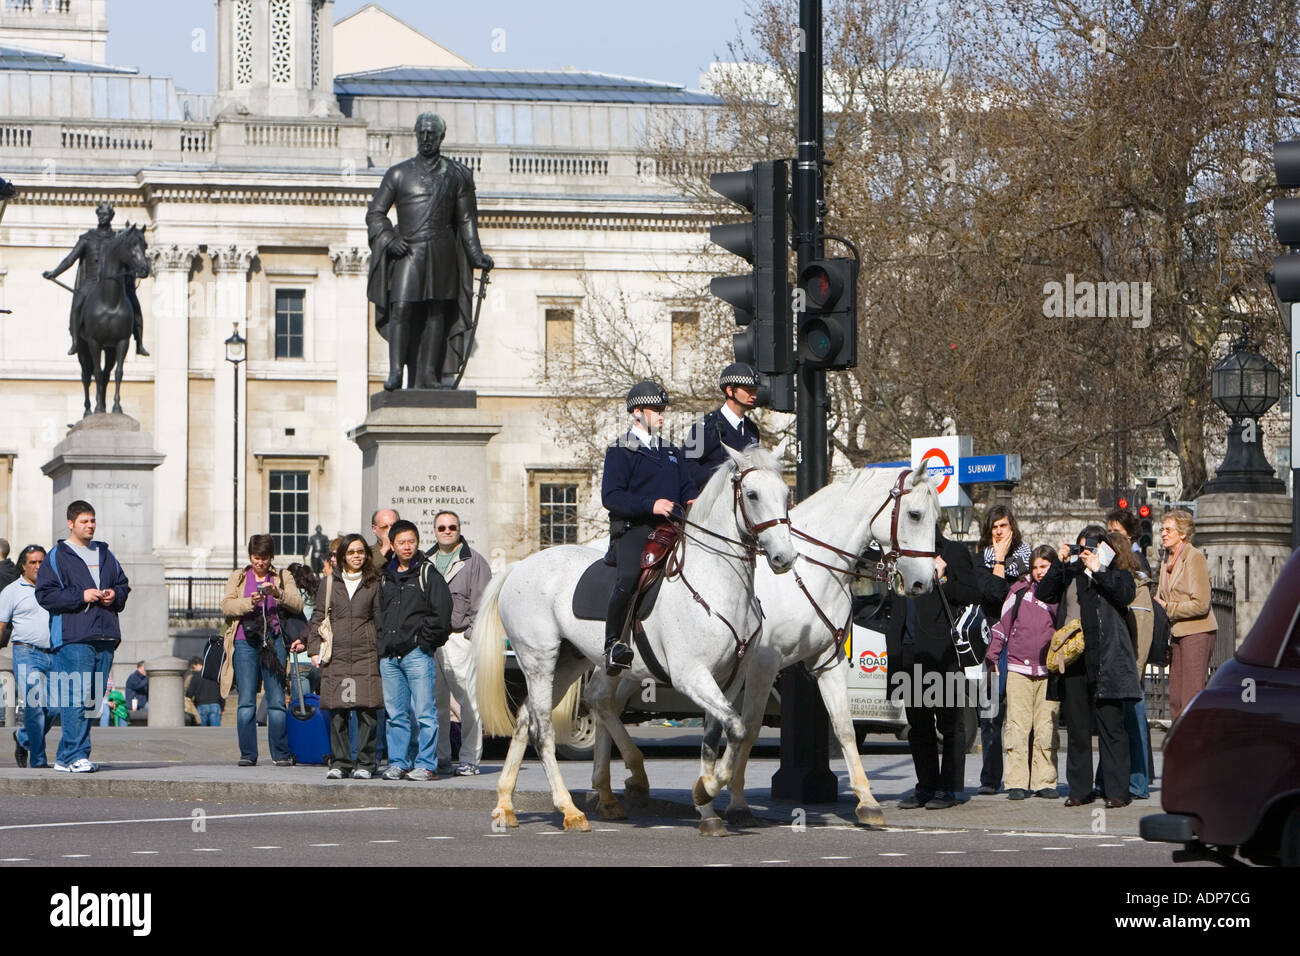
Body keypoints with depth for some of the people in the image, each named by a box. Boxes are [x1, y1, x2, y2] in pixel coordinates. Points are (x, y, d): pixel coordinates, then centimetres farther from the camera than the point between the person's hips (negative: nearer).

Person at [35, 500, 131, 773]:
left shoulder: (105, 555, 20)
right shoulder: (58, 556, 2)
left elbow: (123, 585, 28)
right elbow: (45, 593, -6)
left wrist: (115, 595, 4)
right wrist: (81, 596, -14)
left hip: (104, 637, 6)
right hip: (73, 637, -6)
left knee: (92, 698, 5)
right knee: (76, 695, -14)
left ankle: (65, 757, 11)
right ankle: (76, 755, -16)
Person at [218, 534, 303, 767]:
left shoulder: (282, 578, 13)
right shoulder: (237, 578, 15)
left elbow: (297, 604, 0)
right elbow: (226, 605, 1)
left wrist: (277, 593, -16)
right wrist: (249, 602, -16)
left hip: (273, 641, 0)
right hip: (244, 643, 0)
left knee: (276, 701, -1)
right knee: (246, 702, -4)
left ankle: (281, 754, 4)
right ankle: (247, 754, -1)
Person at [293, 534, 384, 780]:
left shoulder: (373, 584, 11)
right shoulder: (329, 584, 13)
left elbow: (380, 619, 11)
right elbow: (318, 618, 13)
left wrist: (383, 653, 4)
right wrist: (314, 649, 4)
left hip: (366, 655, -1)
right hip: (336, 655, 1)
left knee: (366, 709, -7)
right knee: (337, 711, -3)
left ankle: (365, 764, -1)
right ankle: (339, 762, 4)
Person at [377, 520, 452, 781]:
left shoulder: (428, 575, 1)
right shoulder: (386, 578, 17)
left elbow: (441, 614, -5)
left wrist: (424, 640, -7)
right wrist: (381, 646, 13)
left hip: (417, 653, -6)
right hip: (389, 656, 6)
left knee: (424, 712, -6)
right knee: (396, 714, 7)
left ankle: (426, 764, -4)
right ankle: (398, 762, 13)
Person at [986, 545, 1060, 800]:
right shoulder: (1020, 590, 8)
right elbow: (1003, 623, 13)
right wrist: (993, 655, 10)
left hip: (1049, 672, 0)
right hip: (1018, 668, 0)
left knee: (1046, 729, -1)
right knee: (1017, 728, -5)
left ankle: (1044, 782, 6)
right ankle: (1017, 783, -3)